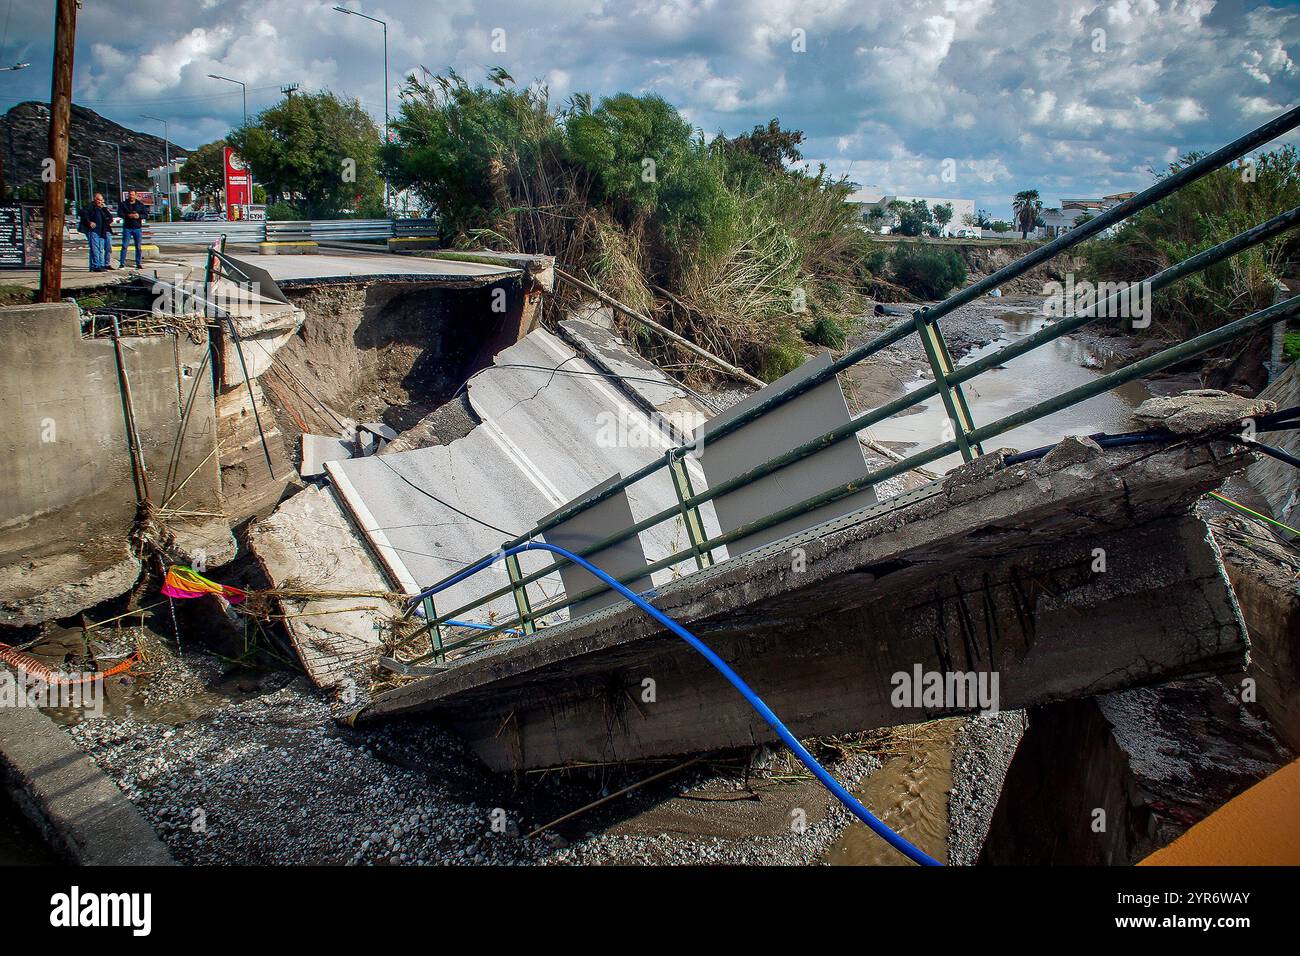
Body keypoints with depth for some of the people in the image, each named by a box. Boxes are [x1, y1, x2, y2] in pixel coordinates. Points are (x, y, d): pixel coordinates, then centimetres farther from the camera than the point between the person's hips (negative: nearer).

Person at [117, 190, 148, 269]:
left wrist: (138, 216, -15)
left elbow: (146, 215, 4)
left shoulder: (140, 205, 9)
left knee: (138, 247, 4)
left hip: (138, 228, 1)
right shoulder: (123, 204, 6)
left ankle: (138, 264, 11)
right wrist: (128, 215, -18)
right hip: (127, 228, -1)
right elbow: (119, 213, -4)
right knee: (124, 246, -7)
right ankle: (122, 263, -6)